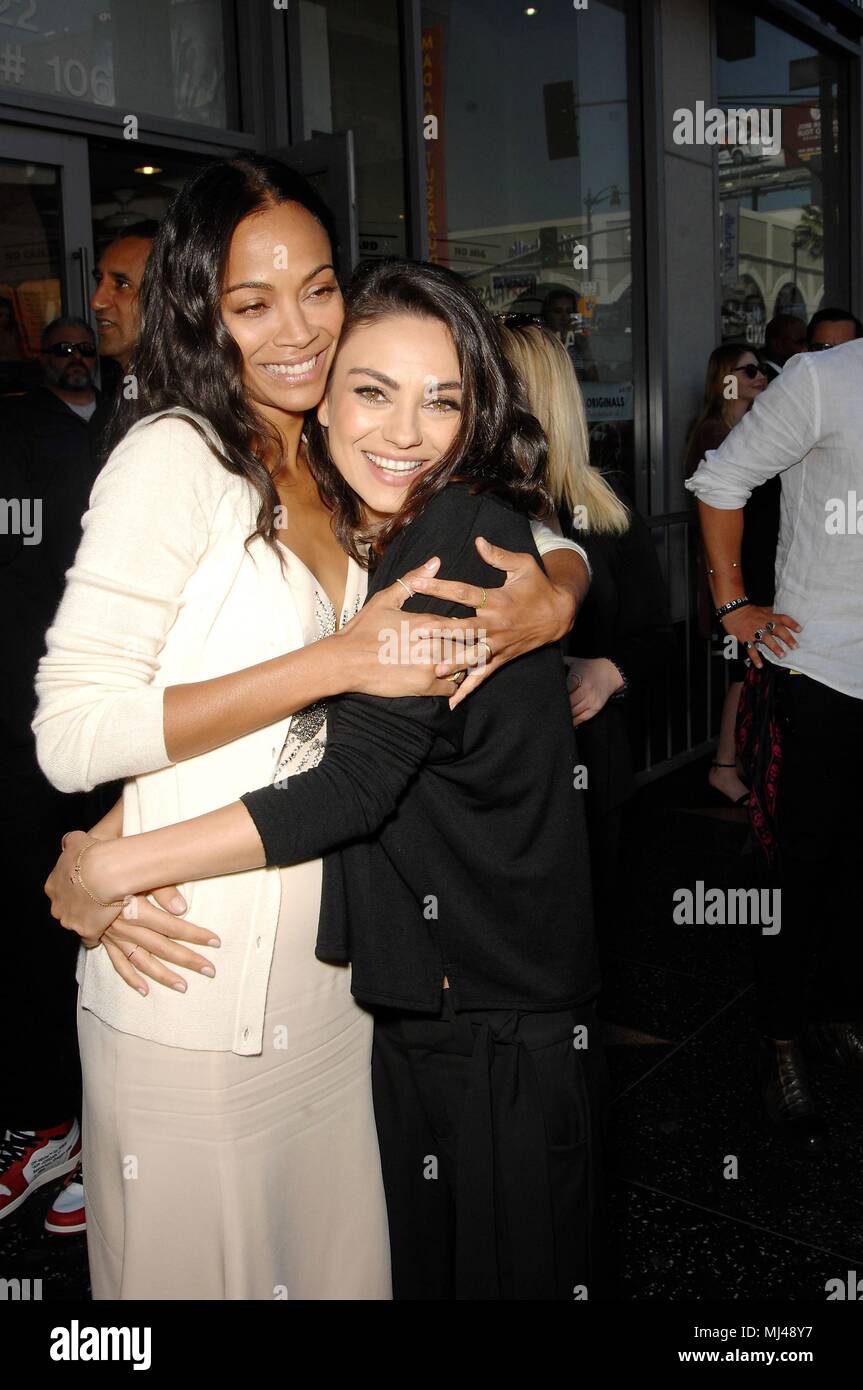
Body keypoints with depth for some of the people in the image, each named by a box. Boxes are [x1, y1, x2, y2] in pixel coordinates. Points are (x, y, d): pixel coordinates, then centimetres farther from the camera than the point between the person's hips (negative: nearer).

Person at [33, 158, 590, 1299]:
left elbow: (554, 546, 13)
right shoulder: (175, 455, -13)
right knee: (195, 1265, 13)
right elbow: (69, 736, -20)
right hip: (186, 971, -6)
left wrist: (550, 602, -12)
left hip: (325, 970, 6)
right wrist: (339, 661, -24)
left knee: (337, 1257, 19)